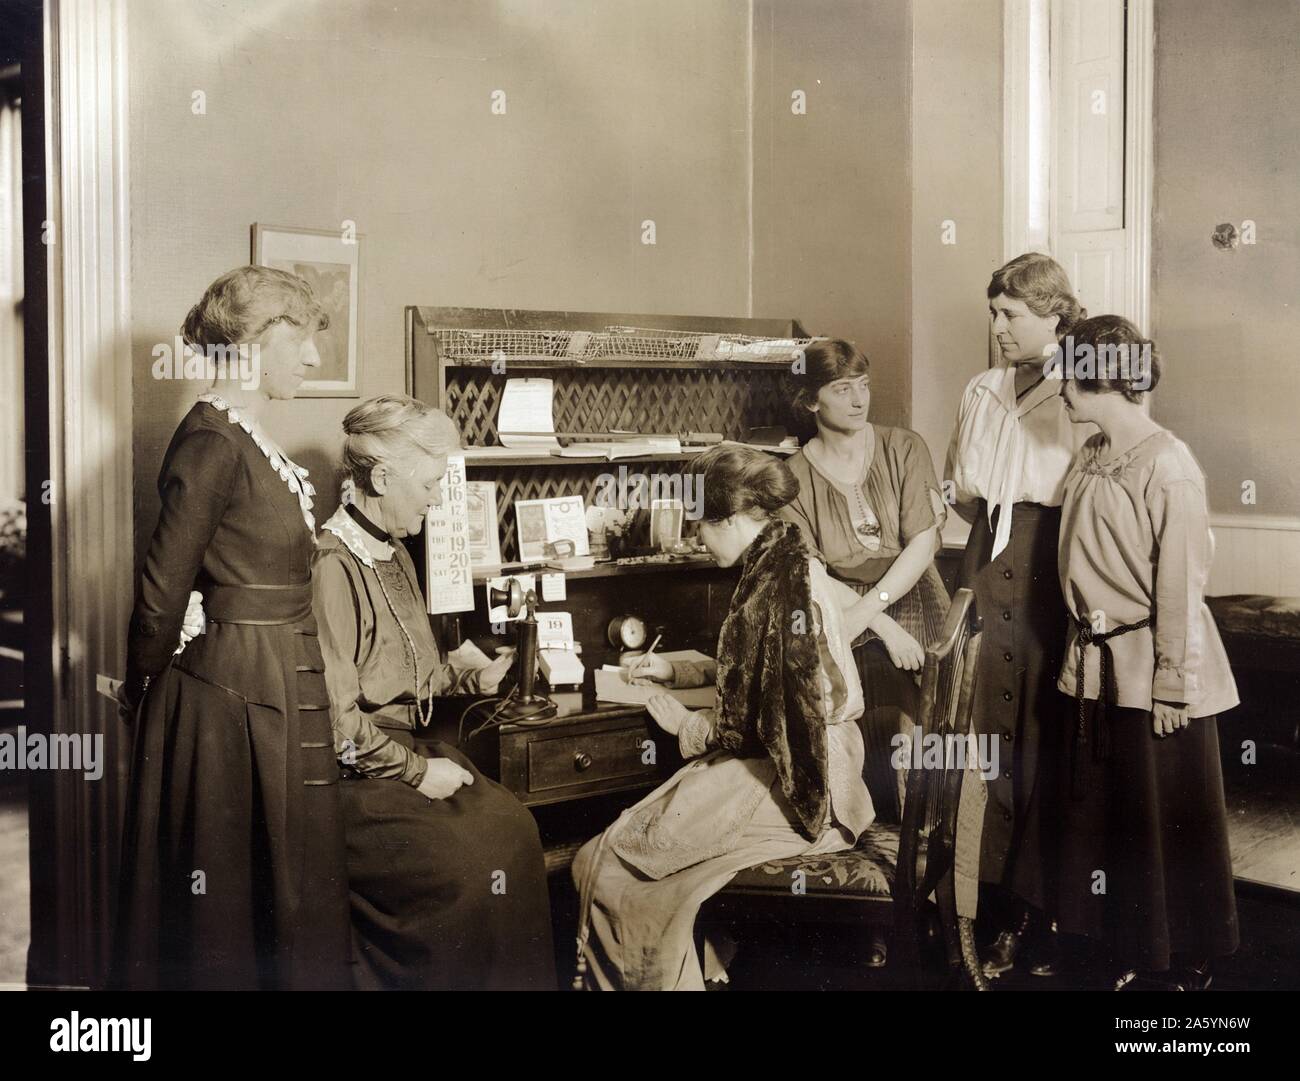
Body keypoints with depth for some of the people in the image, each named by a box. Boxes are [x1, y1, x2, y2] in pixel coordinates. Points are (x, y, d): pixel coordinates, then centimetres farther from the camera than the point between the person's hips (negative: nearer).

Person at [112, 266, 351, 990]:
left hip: (281, 695, 9)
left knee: (286, 889, 16)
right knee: (223, 899, 4)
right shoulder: (212, 443, -18)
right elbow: (162, 595, -17)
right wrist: (144, 693, -4)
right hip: (233, 701, -9)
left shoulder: (251, 438, 12)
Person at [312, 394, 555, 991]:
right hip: (354, 776, -9)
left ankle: (523, 979, -3)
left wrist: (474, 677, 10)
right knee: (459, 856, -24)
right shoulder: (331, 567, -17)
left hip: (411, 745, 9)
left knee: (514, 825, -11)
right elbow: (335, 720, -19)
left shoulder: (394, 554, 15)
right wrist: (417, 771, -14)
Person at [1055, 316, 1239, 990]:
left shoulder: (1167, 465, -17)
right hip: (1097, 666, 8)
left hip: (1153, 668, -7)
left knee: (1168, 818, 6)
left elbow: (1180, 581, -17)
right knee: (1101, 810, 14)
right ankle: (1130, 954, 30)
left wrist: (1170, 685, -17)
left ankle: (1187, 963, 23)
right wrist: (1083, 648, 11)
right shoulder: (1089, 460, 7)